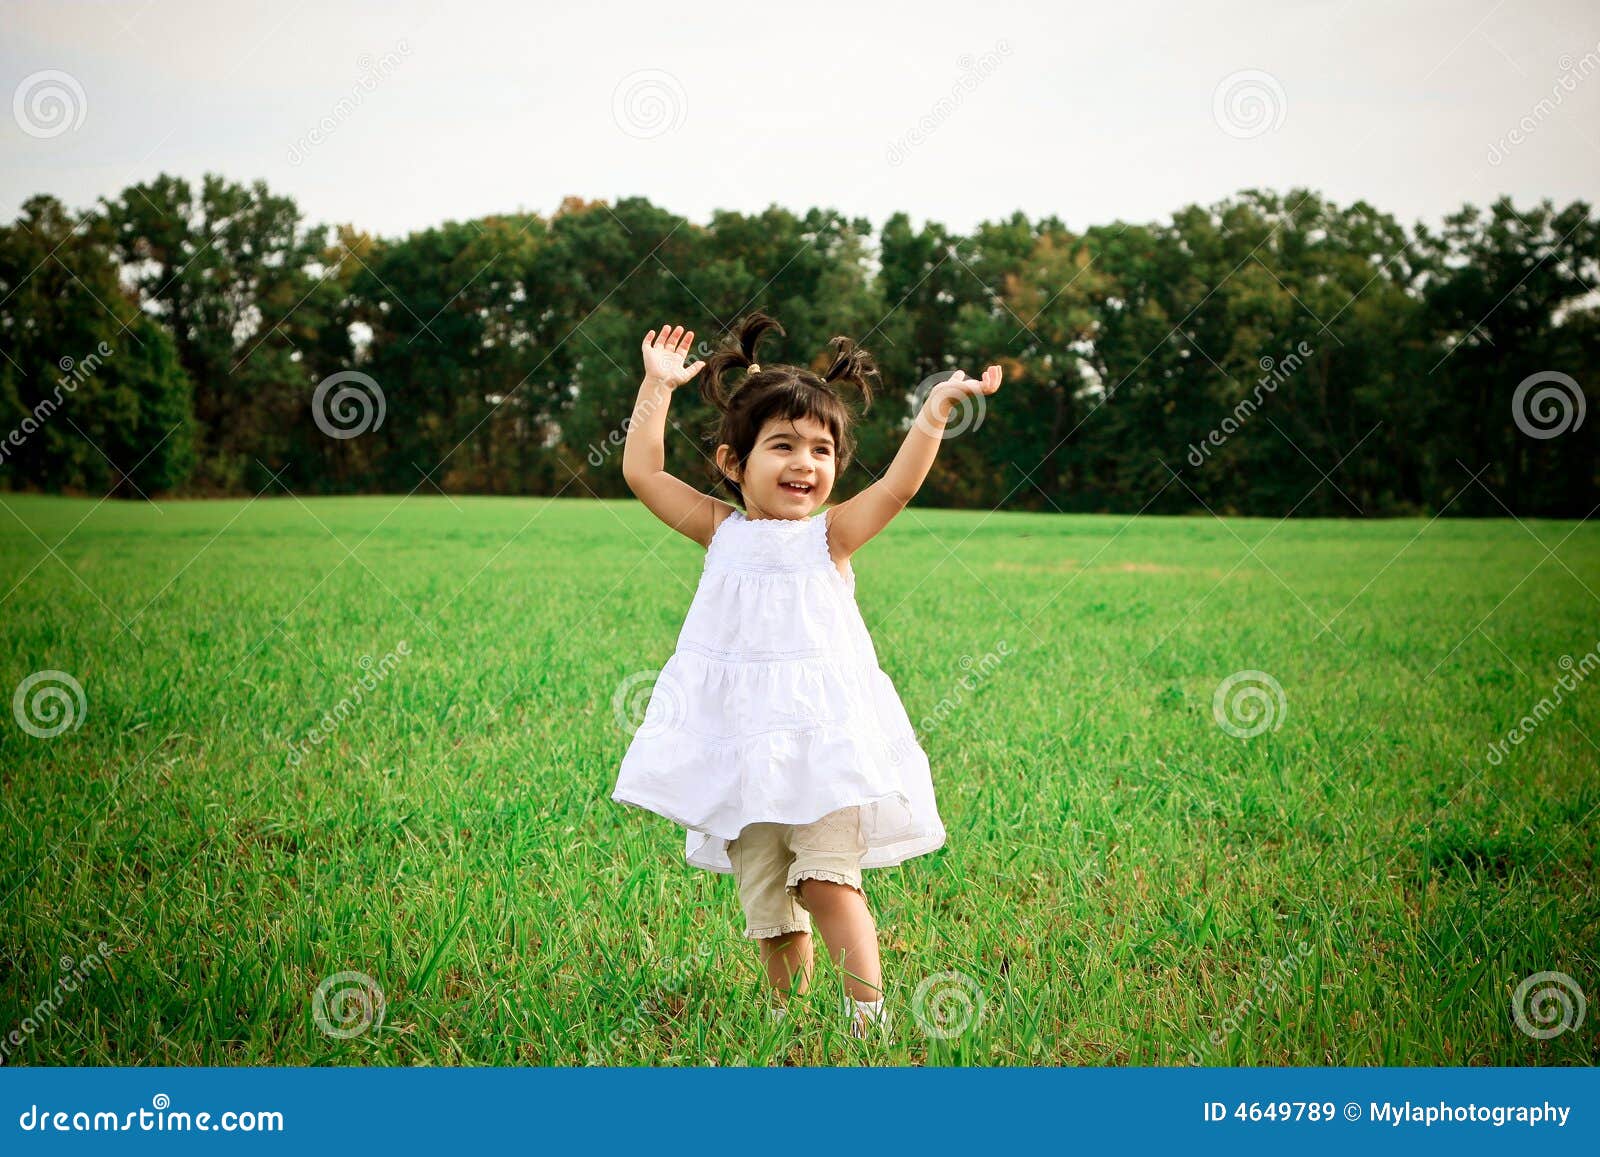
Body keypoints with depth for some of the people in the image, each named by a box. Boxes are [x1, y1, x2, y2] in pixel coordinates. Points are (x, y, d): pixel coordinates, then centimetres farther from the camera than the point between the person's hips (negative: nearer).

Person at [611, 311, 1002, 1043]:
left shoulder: (830, 536, 0)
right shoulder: (721, 531, 6)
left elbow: (899, 486, -13)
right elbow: (642, 472, 3)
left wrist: (936, 408, -22)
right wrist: (658, 386, 1)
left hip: (824, 735, -3)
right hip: (742, 744, 3)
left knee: (827, 878, -14)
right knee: (765, 899, 7)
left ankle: (869, 1013, -9)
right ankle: (788, 1015, 21)